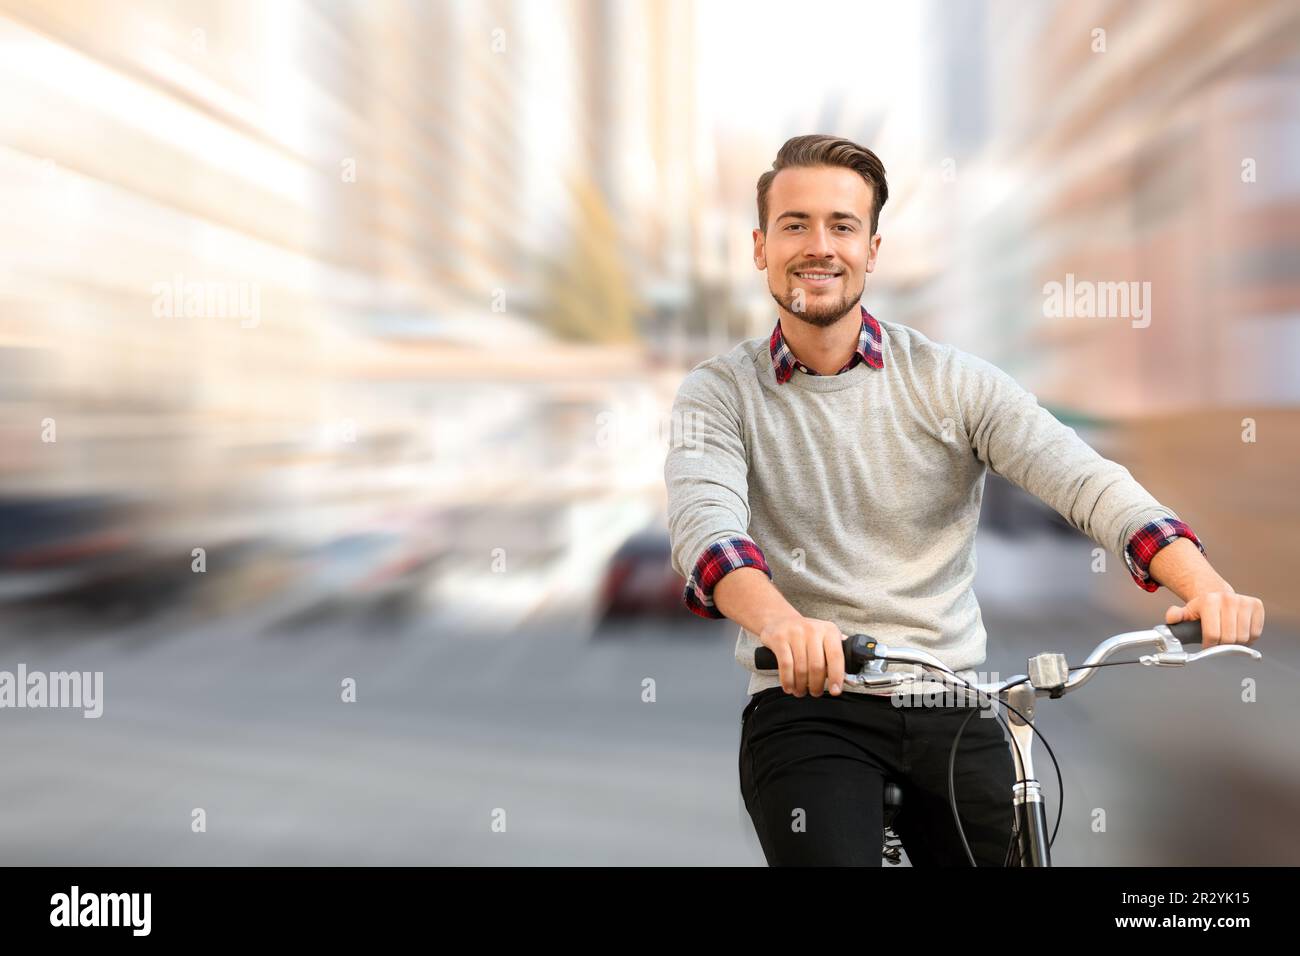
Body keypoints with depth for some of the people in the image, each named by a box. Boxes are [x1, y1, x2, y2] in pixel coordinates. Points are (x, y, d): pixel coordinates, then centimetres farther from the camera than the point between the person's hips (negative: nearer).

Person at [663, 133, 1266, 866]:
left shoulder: (952, 381, 1)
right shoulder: (720, 394, -1)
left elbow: (1083, 479, -11)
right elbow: (706, 524, -19)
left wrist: (1206, 586, -28)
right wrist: (780, 622, -41)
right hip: (806, 707, -2)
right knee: (834, 855, -23)